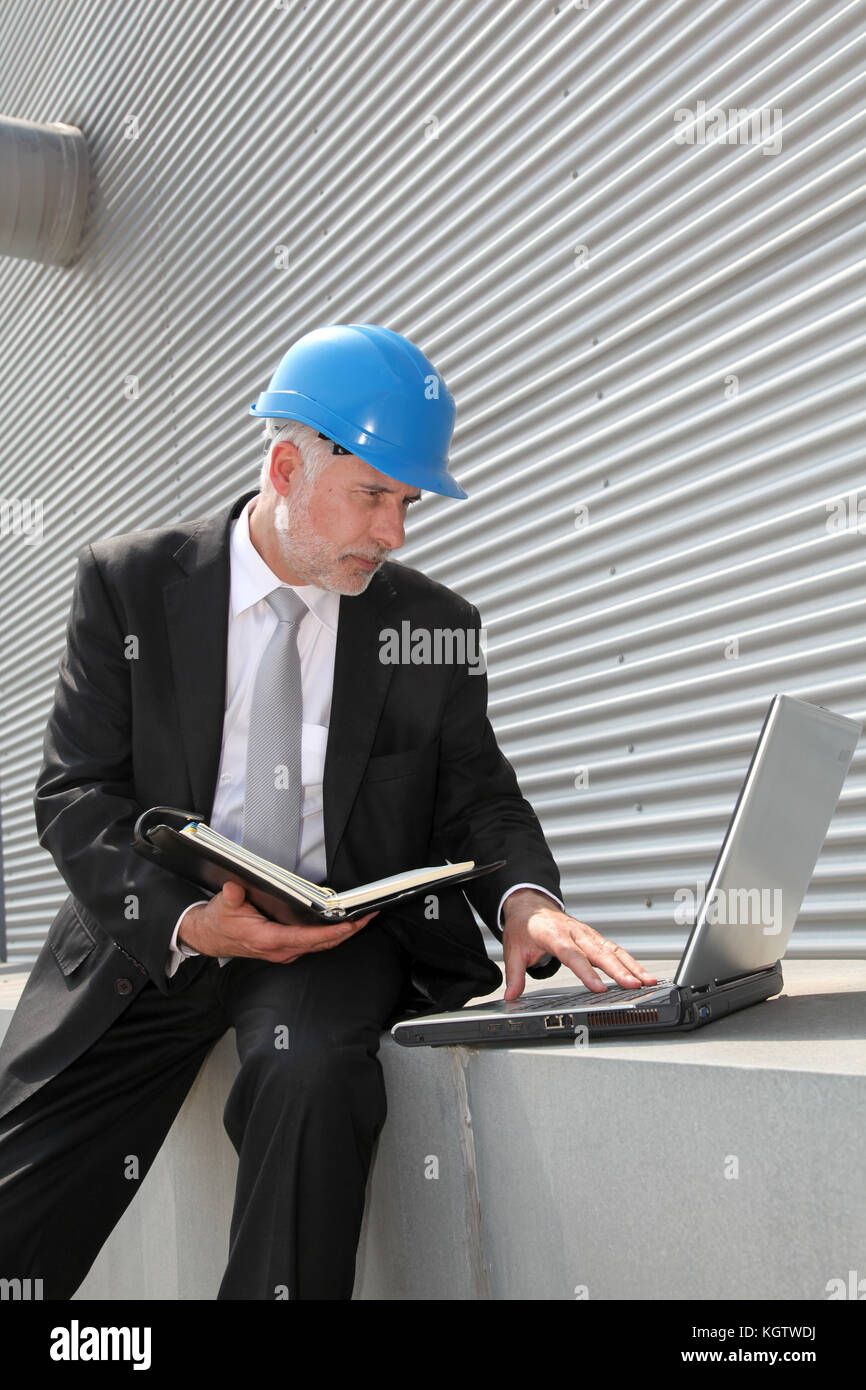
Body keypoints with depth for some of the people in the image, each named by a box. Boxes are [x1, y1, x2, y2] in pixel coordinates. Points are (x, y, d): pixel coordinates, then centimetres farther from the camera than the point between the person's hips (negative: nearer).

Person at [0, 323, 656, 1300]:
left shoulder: (434, 626, 3)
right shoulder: (129, 585, -1)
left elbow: (479, 799, 6)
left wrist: (523, 898, -18)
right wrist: (186, 920, -21)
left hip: (339, 936, 0)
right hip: (156, 933, 1)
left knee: (311, 1070, -34)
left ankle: (281, 1288, -14)